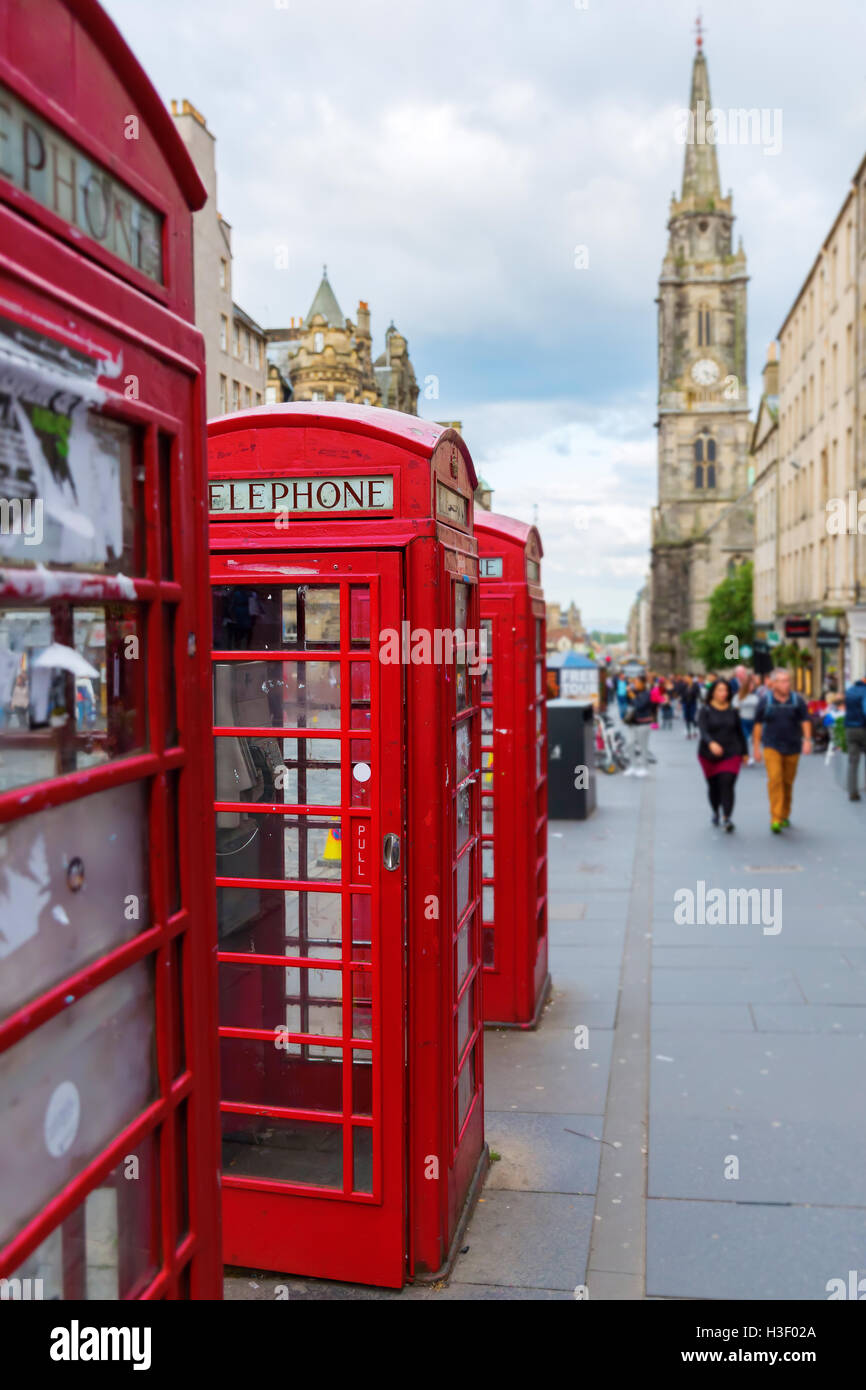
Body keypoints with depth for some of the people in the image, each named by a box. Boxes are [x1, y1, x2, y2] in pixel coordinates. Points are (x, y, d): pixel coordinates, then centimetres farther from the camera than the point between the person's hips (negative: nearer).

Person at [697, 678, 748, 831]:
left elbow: (740, 732, 12)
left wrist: (745, 752, 13)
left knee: (727, 784, -14)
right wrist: (711, 743, -37)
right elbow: (703, 730, -19)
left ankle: (727, 817, -17)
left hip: (731, 754, 0)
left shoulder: (733, 711, 3)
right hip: (710, 755, 0)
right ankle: (715, 812, 36)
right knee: (713, 785, 11)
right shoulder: (706, 710, -5)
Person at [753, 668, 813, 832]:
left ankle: (784, 816, 27)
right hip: (772, 747, -2)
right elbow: (758, 724, 4)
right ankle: (775, 819, -18)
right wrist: (757, 747, 4)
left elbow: (805, 721, 0)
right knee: (774, 779, -16)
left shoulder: (797, 700, 0)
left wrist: (807, 740, -15)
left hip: (792, 748, 2)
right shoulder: (765, 700, -2)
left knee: (788, 782, 9)